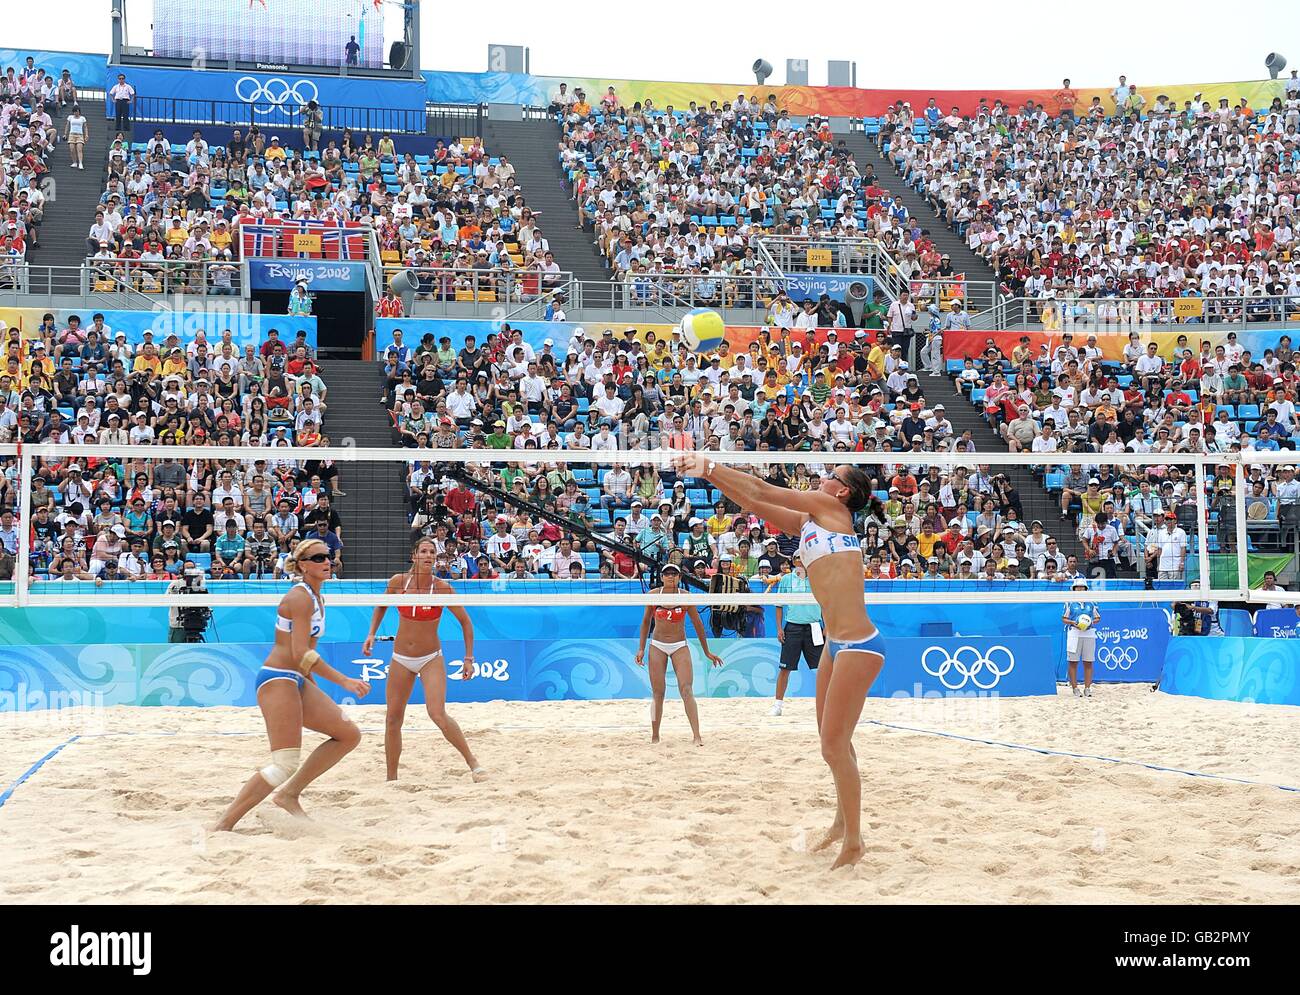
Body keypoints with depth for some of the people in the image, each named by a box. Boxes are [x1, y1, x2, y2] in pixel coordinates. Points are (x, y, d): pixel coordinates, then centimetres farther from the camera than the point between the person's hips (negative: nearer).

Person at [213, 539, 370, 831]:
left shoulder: (316, 598, 15)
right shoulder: (300, 597, -15)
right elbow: (301, 654, -22)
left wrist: (313, 689, 25)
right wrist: (344, 681, -21)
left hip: (297, 680, 10)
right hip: (277, 679, -10)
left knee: (350, 734, 6)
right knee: (285, 765, -16)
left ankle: (289, 793, 10)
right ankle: (223, 825, -11)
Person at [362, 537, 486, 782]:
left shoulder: (441, 587, -13)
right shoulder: (398, 581, -6)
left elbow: (465, 622, -2)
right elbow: (381, 606, 16)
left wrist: (469, 658, -4)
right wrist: (372, 634, 6)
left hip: (431, 659, -3)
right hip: (400, 659, 4)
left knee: (437, 714, -21)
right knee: (393, 719, 4)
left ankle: (473, 762, -8)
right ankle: (391, 778, 17)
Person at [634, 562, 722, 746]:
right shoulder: (653, 595, -2)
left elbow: (698, 624, 4)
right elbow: (646, 622, 11)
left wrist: (707, 652, 9)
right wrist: (641, 648, 7)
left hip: (679, 647, -1)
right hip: (657, 646, 1)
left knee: (687, 690, -13)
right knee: (658, 693, 2)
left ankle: (696, 736, -17)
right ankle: (655, 736, 14)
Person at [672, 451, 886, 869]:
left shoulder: (832, 508, -5)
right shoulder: (806, 522, 15)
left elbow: (761, 490, -2)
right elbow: (753, 503, 17)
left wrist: (708, 466, 2)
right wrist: (708, 473, 10)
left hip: (858, 644, -9)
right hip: (836, 644, 9)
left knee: (834, 746, -6)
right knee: (834, 741, 18)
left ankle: (854, 841, 4)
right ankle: (842, 822, 34)